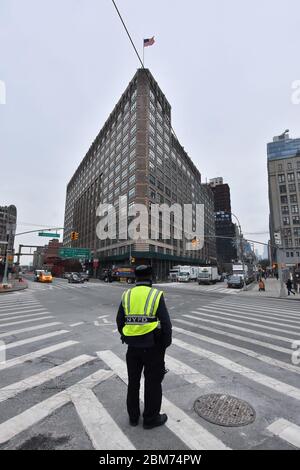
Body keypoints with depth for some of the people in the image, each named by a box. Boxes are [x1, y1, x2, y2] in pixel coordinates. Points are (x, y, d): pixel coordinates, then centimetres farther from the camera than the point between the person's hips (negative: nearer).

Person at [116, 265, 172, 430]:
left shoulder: (126, 295, -2)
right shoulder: (156, 295, -12)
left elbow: (120, 322, 5)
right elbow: (166, 323, -12)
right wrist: (165, 344, 1)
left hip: (132, 346, 4)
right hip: (153, 347, -3)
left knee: (133, 381, 22)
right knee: (153, 382, 15)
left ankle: (133, 416, 38)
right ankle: (151, 418, 30)